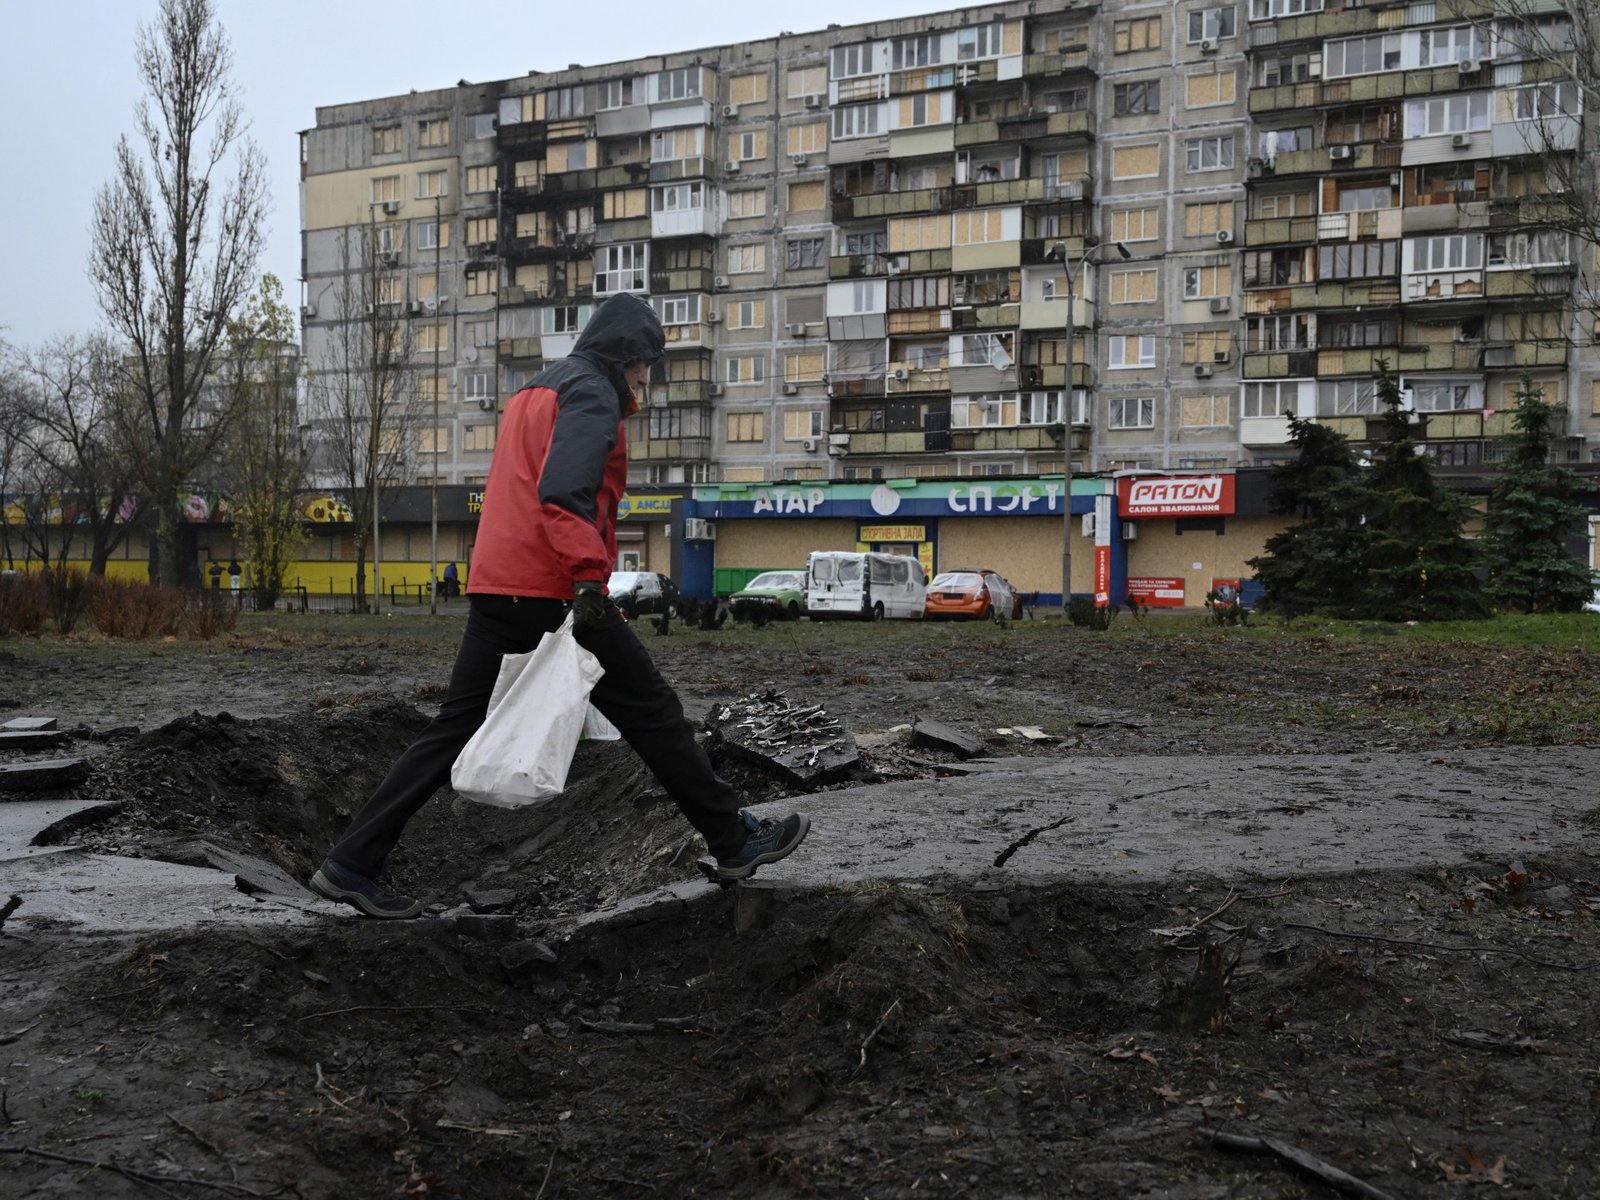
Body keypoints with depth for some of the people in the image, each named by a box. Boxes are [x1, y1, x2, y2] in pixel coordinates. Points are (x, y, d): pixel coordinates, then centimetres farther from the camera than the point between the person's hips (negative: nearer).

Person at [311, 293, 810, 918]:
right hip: (554, 591, -9)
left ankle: (352, 864, 3)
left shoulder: (530, 395, 25)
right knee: (652, 712, 2)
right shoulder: (591, 393, -6)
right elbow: (565, 492, -21)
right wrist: (590, 578, -27)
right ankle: (735, 842, 10)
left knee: (456, 727, 7)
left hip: (494, 588, 9)